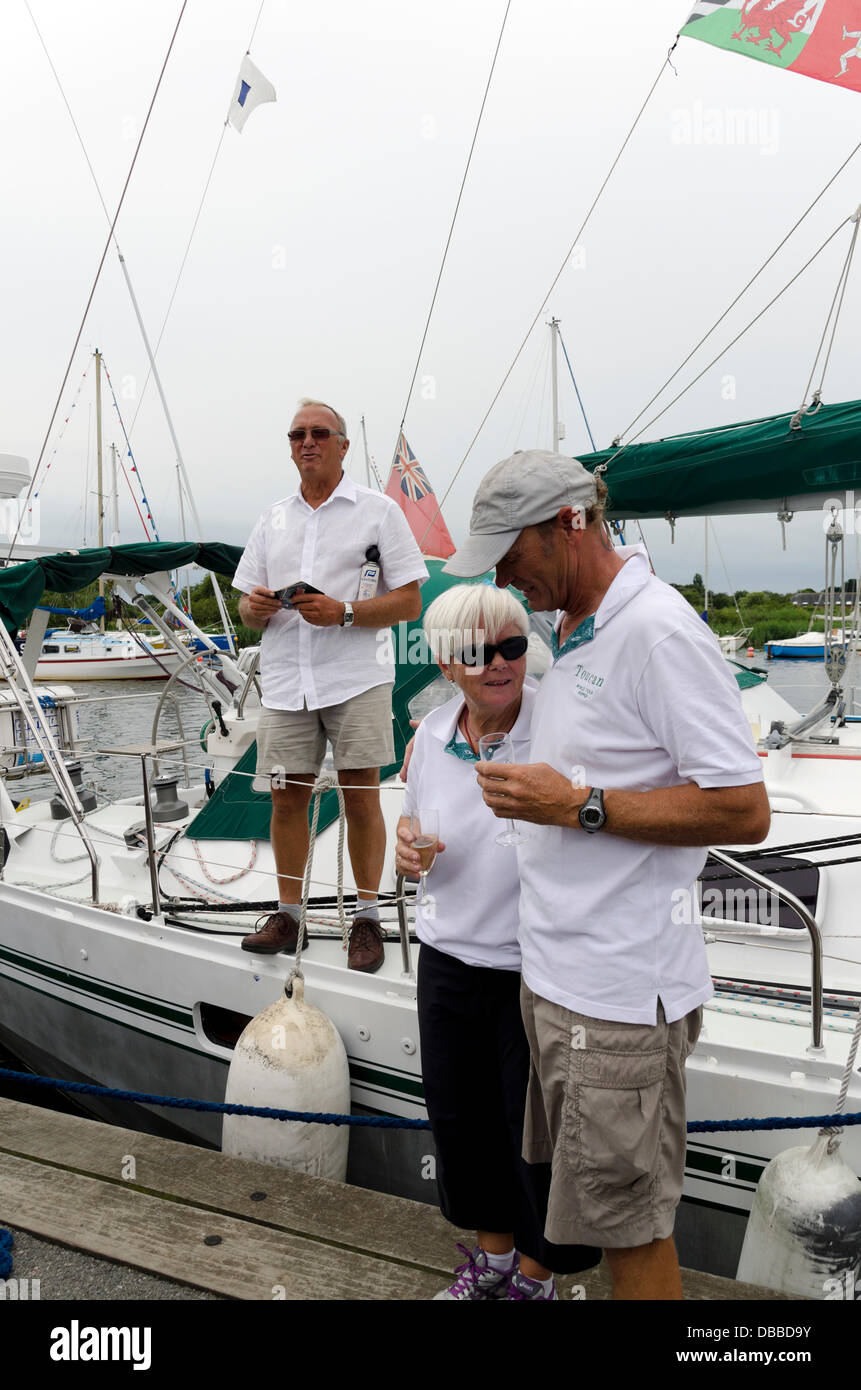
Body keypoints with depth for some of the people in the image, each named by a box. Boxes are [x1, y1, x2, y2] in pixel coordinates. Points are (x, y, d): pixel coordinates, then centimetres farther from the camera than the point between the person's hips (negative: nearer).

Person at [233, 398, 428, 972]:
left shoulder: (378, 509, 3)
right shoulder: (273, 520, 16)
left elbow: (409, 601, -3)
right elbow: (249, 607, 19)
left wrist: (342, 612, -17)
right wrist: (254, 607, -6)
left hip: (356, 677, -4)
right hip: (286, 681, 4)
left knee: (361, 795, 0)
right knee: (287, 795, 6)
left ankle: (367, 918, 12)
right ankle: (288, 915, 19)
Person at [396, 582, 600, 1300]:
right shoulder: (433, 735, -1)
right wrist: (406, 841, -6)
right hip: (450, 957, 6)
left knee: (540, 1133, 13)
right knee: (461, 1119, 21)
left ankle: (535, 1277, 43)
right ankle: (492, 1256, 50)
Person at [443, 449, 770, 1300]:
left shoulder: (659, 632, -19)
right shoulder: (571, 631, 11)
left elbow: (743, 812, -21)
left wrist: (576, 806, -22)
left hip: (619, 990, -9)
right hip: (556, 973, 9)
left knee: (627, 1224, 7)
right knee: (586, 1196, 23)